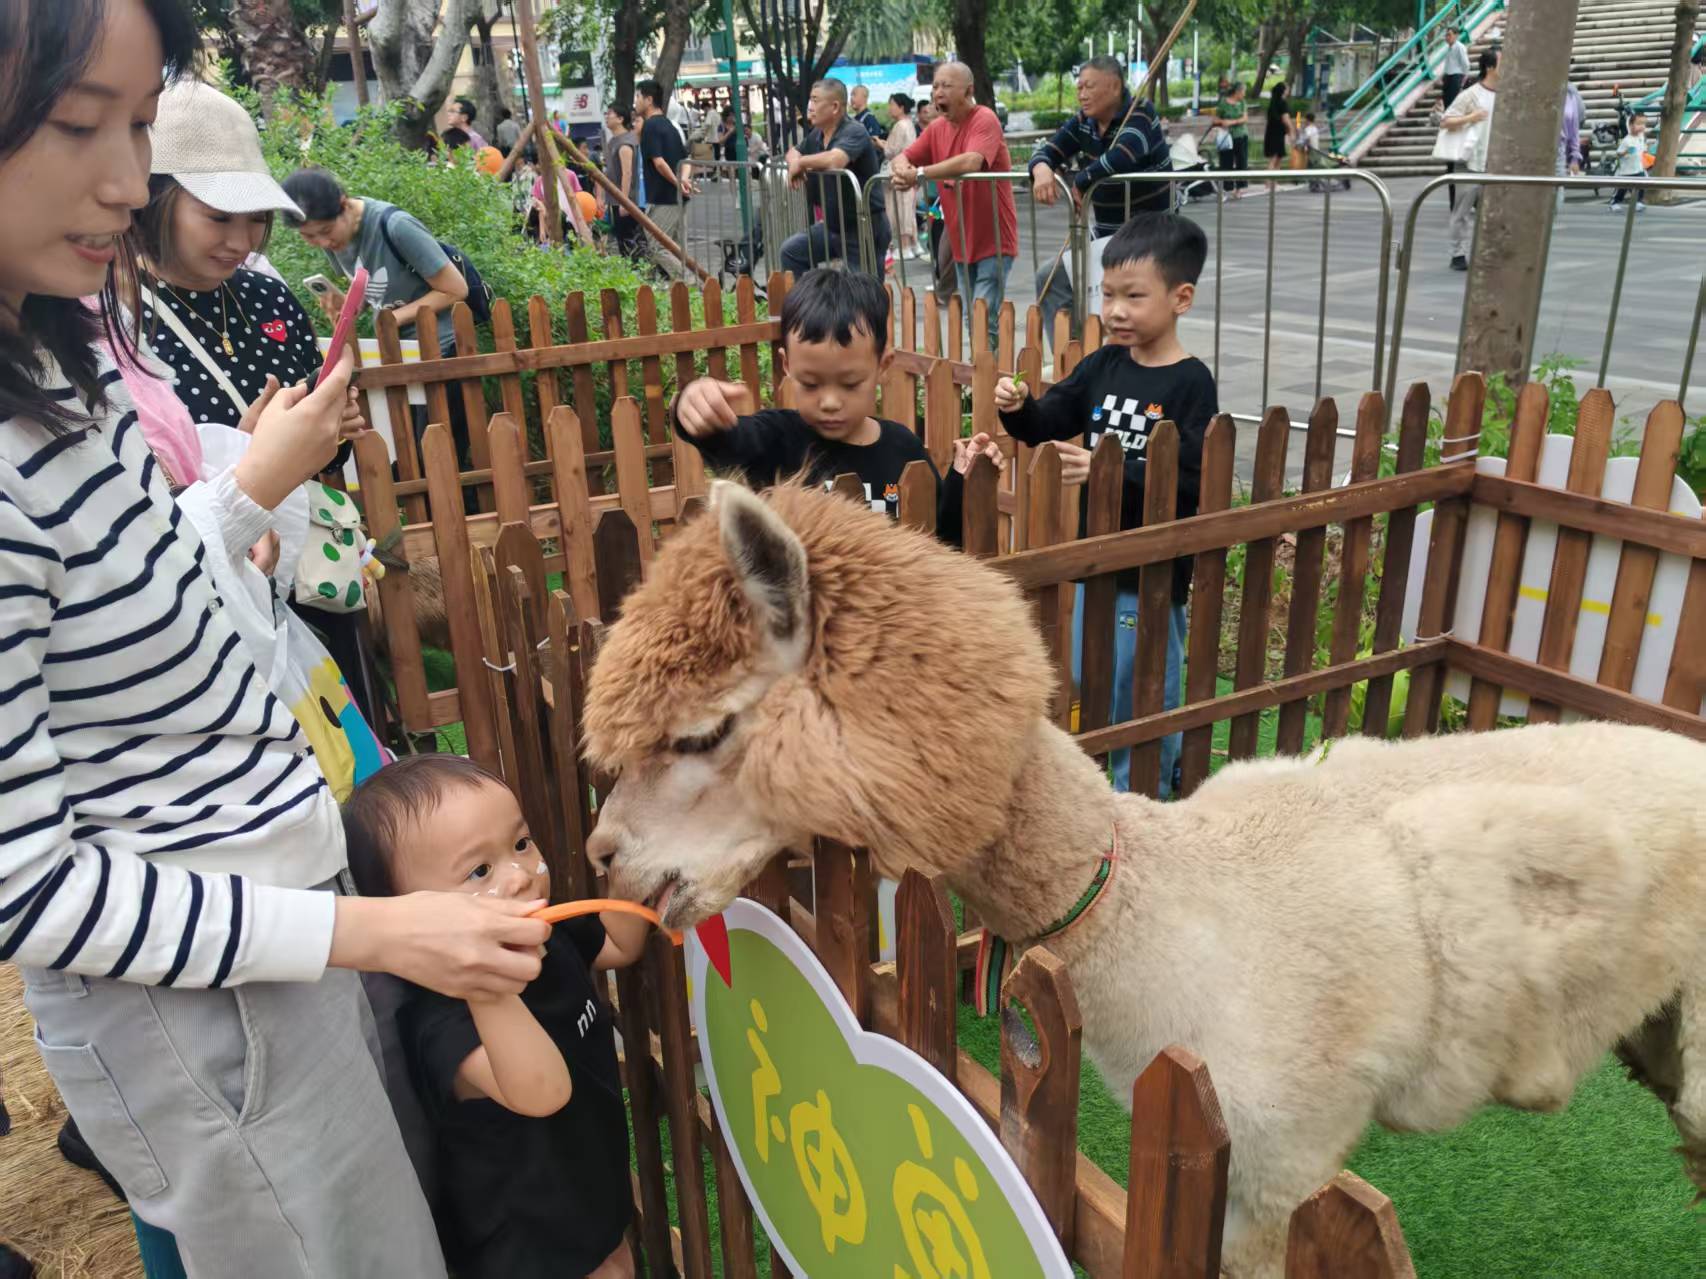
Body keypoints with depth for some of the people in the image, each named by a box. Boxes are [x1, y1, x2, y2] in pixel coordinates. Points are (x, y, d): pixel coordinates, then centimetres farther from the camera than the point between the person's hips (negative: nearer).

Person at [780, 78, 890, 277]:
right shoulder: (816, 134, 5)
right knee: (791, 250, 3)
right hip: (833, 224, 8)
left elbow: (834, 160, -39)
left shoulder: (853, 133, -20)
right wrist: (794, 163, -5)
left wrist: (802, 162, -21)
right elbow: (793, 152, 21)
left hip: (864, 228, -8)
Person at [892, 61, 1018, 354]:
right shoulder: (938, 127, 8)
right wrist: (903, 171, -17)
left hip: (993, 242, -8)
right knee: (970, 319, 14)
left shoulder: (985, 120, -14)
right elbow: (903, 157, 8)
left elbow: (971, 161, -32)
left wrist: (920, 173, -28)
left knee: (985, 319, -16)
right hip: (961, 242, 8)